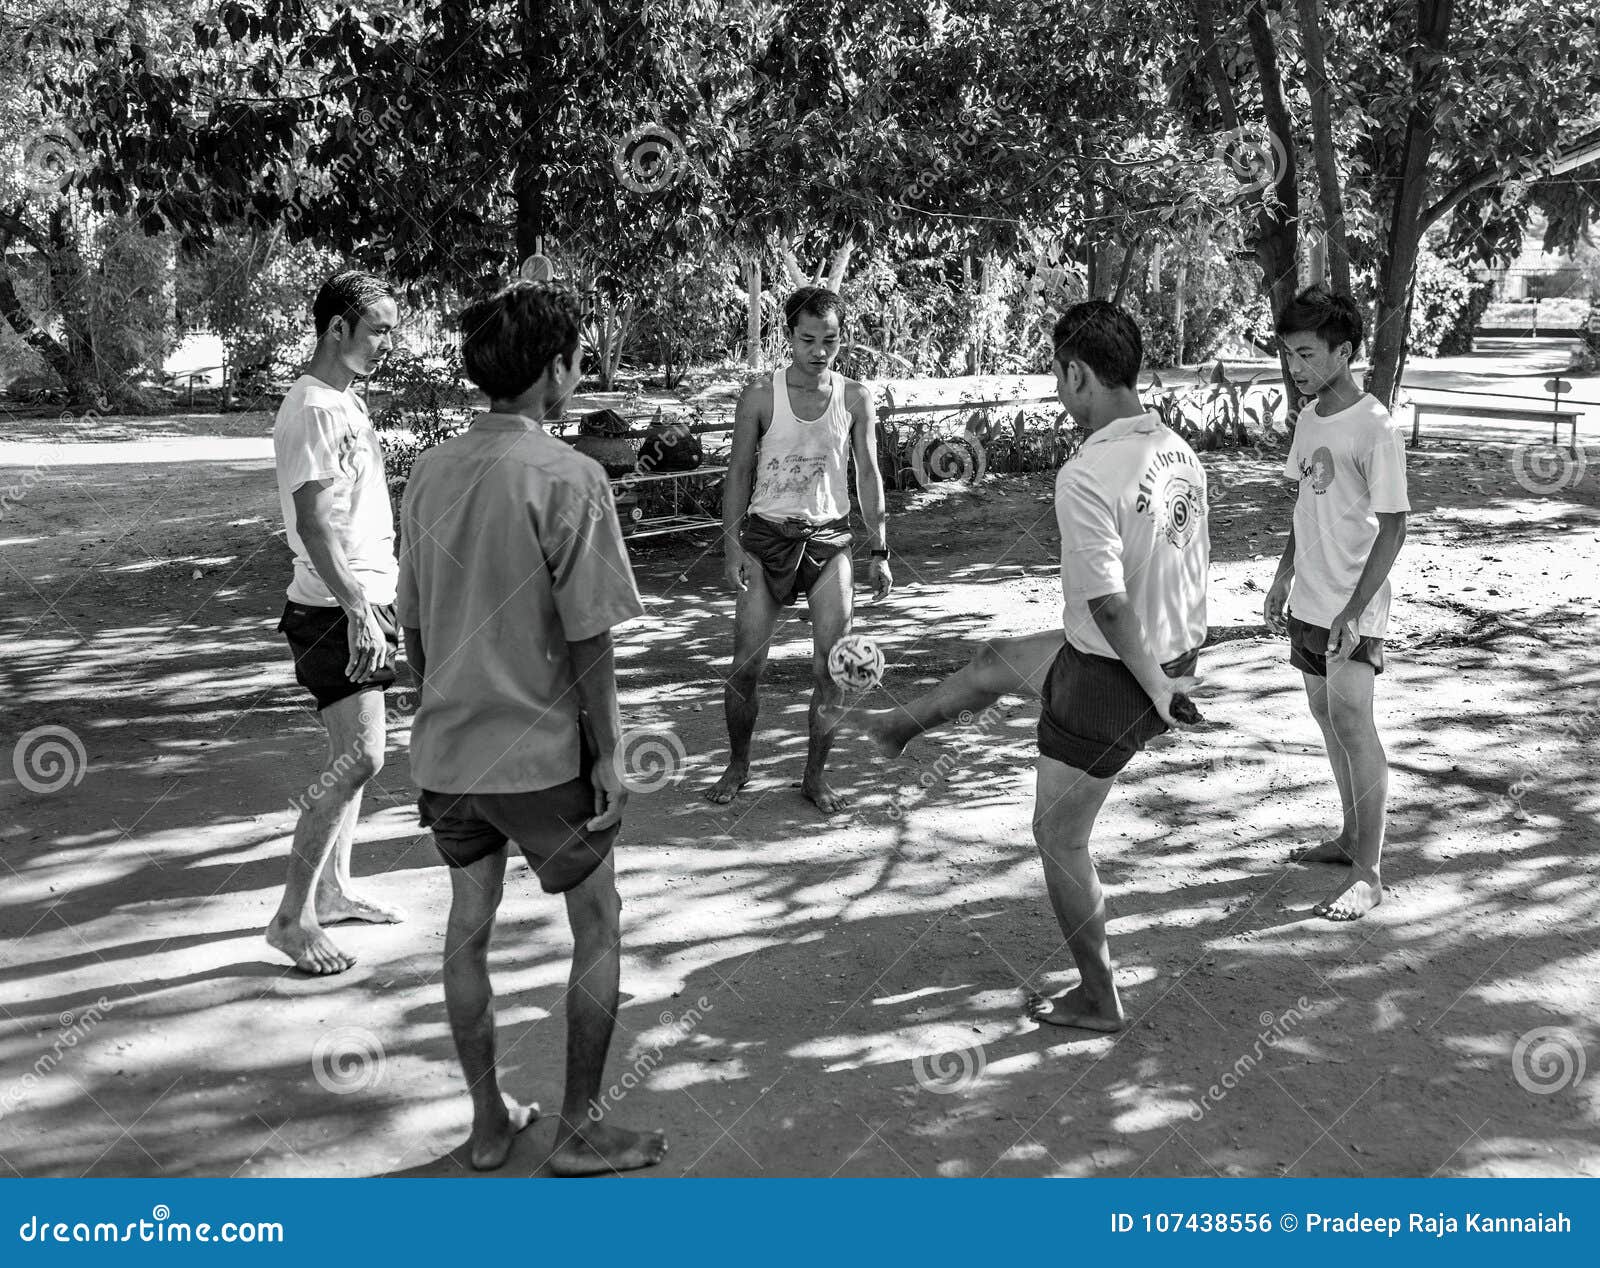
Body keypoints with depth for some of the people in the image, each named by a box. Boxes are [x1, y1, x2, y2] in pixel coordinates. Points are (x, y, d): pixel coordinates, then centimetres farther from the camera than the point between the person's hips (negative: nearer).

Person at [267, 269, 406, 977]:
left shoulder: (346, 404, 15)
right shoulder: (314, 410, -15)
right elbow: (313, 523, -22)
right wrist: (358, 607, -25)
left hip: (364, 602, 10)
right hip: (336, 610, -10)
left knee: (355, 755, 14)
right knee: (360, 757, -12)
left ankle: (332, 891, 25)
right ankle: (292, 918, -4)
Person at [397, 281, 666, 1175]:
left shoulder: (432, 472, 1)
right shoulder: (569, 478, -17)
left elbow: (414, 623, 8)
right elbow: (589, 638, -16)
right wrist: (608, 755, -7)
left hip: (447, 747, 6)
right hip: (542, 750, -6)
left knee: (470, 928, 17)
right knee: (599, 930, 12)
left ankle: (490, 1123, 29)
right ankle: (581, 1132, 19)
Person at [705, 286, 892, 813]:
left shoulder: (854, 398, 1)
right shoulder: (760, 396, -4)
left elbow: (868, 476, 6)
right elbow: (739, 473, 1)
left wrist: (879, 552, 2)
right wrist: (732, 546, -8)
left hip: (829, 537, 1)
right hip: (767, 536, -1)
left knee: (831, 669, -5)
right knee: (746, 667, -1)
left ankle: (815, 775, 13)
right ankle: (738, 765, 21)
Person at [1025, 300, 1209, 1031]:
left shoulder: (1085, 476, -25)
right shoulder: (1179, 452, 1)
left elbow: (1108, 605, -28)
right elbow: (1200, 559, 11)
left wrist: (1153, 689, -16)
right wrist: (1178, 663, 19)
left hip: (1115, 676, -8)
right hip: (1175, 660, 8)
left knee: (1059, 837, 9)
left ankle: (1097, 1000, 22)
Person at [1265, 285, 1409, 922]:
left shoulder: (1375, 427, -16)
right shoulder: (1309, 417, 7)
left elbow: (1393, 527, -16)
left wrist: (1355, 610, -21)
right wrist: (1284, 577, 16)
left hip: (1353, 607, -8)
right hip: (1309, 600, 8)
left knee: (1352, 722, -9)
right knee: (1325, 715, 15)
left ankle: (1368, 873, -3)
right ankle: (1351, 835, 30)